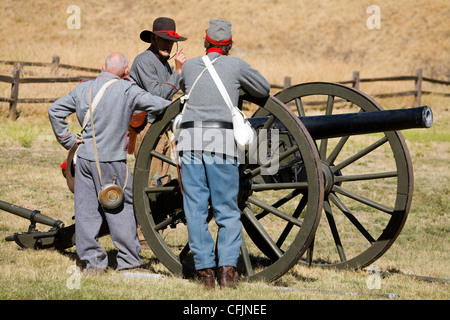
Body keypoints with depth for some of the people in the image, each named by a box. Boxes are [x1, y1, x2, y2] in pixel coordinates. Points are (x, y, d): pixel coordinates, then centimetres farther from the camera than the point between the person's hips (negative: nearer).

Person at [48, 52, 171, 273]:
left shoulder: (83, 88, 8)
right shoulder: (126, 89, -7)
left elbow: (55, 110, 8)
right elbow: (153, 104, -13)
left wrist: (68, 140, 10)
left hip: (85, 156, 4)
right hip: (112, 160, -4)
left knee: (86, 209, 8)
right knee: (121, 208, 7)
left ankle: (92, 259, 7)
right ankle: (128, 259, 10)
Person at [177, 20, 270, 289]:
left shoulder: (189, 66, 15)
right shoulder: (236, 65, 6)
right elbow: (265, 90, 20)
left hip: (190, 138, 2)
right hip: (222, 140, -2)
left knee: (196, 209, 4)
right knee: (228, 210, 4)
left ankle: (205, 270, 1)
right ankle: (227, 268, -6)